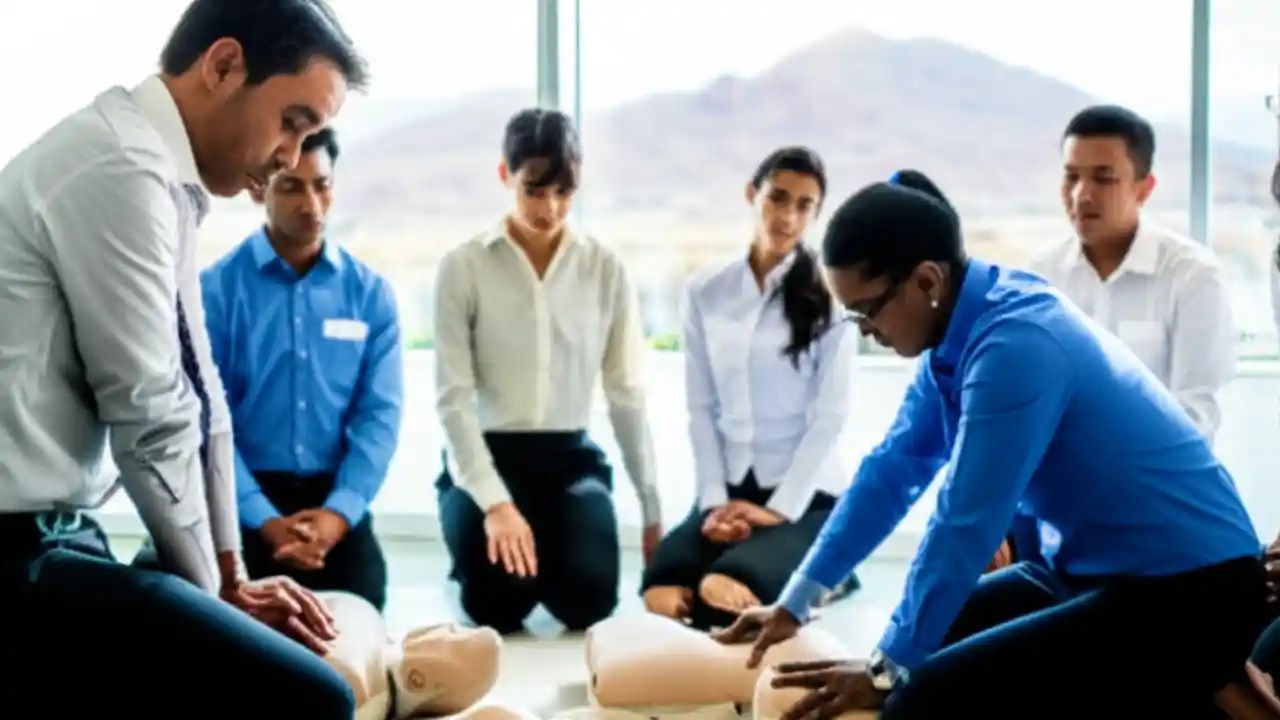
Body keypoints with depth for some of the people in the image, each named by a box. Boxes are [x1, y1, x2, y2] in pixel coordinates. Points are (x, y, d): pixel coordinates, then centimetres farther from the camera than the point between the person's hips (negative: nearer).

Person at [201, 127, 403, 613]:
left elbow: (379, 414, -2)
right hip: (244, 500, -1)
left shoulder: (371, 292, 4)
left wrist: (338, 511, -17)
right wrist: (263, 519, -20)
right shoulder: (215, 289, -3)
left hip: (337, 499, 2)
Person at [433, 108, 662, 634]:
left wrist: (652, 508, 6)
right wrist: (494, 501, -19)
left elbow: (626, 392, 6)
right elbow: (453, 396, -8)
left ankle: (544, 557, 14)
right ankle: (498, 536, 13)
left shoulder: (605, 268, 2)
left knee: (588, 598, -22)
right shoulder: (464, 266, -5)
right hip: (487, 457, -1)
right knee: (496, 605, -23)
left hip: (571, 457, 2)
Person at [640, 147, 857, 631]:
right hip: (729, 488, 4)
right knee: (661, 587, -24)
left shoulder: (828, 296, -3)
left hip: (806, 493, -3)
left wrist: (779, 508, -14)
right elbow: (701, 408, 4)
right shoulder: (705, 293, 7)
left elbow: (830, 416, -7)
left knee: (733, 594, -30)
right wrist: (714, 499, -7)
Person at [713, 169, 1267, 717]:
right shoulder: (961, 327, 1)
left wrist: (886, 670, -10)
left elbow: (965, 526, -22)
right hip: (1102, 568, 9)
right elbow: (893, 470, 9)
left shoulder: (1015, 345, -26)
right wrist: (795, 602, 12)